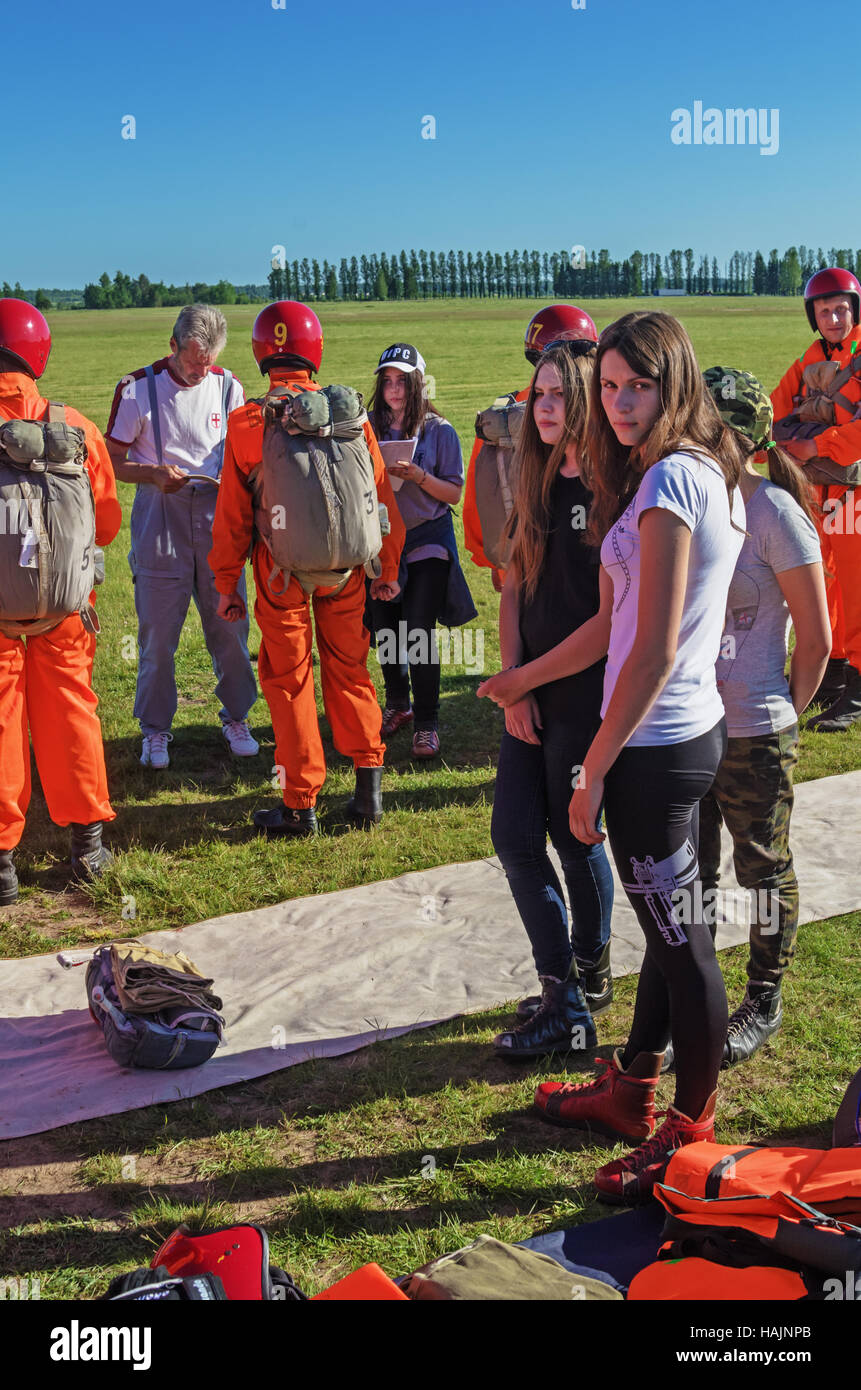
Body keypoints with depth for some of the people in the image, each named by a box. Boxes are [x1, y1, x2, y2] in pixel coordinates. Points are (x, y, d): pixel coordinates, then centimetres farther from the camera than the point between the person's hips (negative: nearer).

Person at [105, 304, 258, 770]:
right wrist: (154, 475, -16)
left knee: (229, 625, 5)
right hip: (159, 519, -2)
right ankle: (155, 730, 17)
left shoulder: (228, 387, 6)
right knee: (157, 631, 2)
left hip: (217, 517, 2)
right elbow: (114, 461, 2)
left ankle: (236, 718, 23)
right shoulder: (137, 388, -2)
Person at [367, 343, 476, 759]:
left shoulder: (439, 431, -1)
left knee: (419, 633, -10)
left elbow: (454, 493, -3)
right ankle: (398, 706, 31)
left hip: (427, 540, -3)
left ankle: (427, 724, -1)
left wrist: (418, 476, -18)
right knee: (385, 632, 9)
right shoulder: (370, 428, 7)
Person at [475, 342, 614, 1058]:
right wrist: (512, 683, -2)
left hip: (587, 696, -7)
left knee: (574, 836, 5)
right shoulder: (539, 485, 10)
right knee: (515, 836, 6)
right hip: (528, 691, 7)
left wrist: (529, 677, -11)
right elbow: (513, 588, 9)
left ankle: (591, 973, 25)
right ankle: (563, 998, 18)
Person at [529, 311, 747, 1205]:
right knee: (667, 924, 20)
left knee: (681, 938, 3)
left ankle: (691, 1138, 20)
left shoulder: (669, 480, -19)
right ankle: (630, 1090, 37)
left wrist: (594, 770, -16)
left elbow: (653, 651, -22)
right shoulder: (709, 472, 11)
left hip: (655, 744, -10)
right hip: (690, 729, 10)